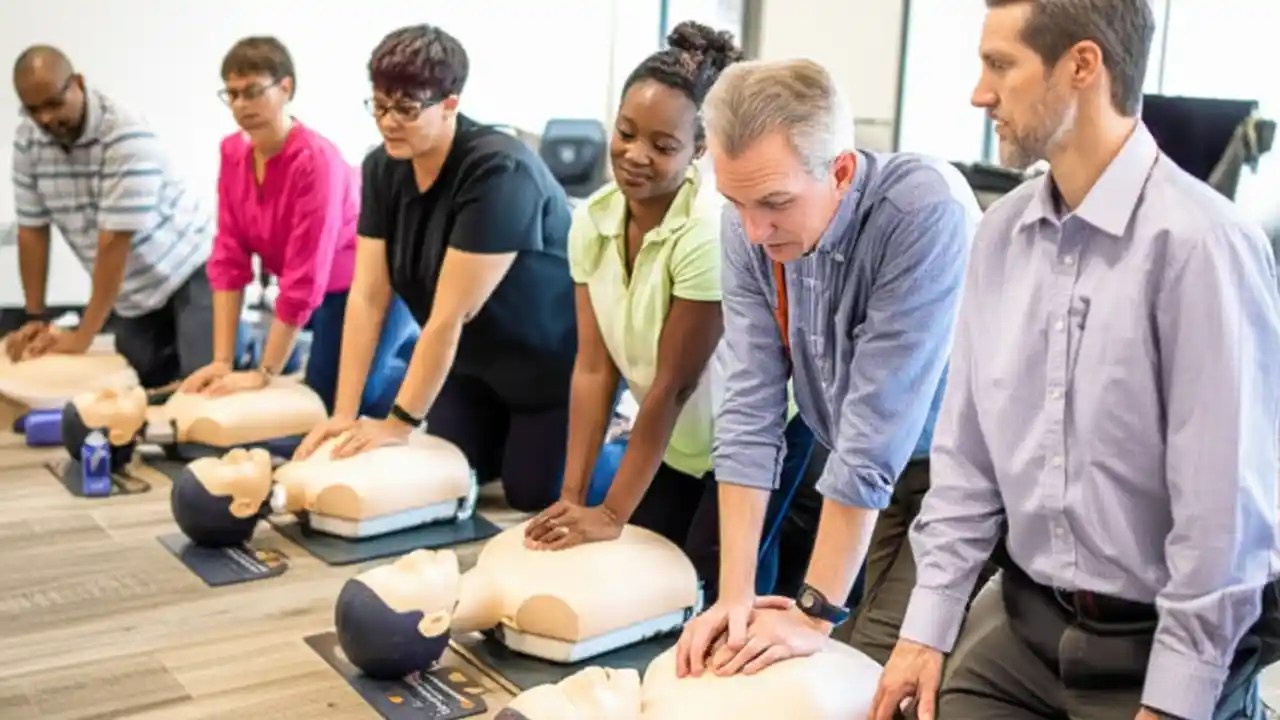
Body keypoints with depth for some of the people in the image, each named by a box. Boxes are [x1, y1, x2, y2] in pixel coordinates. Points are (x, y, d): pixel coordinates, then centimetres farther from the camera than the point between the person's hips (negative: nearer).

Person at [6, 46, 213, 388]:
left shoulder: (126, 136, -26)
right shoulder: (28, 140, -5)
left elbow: (115, 241, -26)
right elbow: (32, 228, 1)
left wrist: (82, 337, -24)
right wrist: (34, 318, -2)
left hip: (187, 273, -6)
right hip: (130, 295, 6)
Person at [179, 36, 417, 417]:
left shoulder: (316, 160, -30)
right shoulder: (233, 152, -7)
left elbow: (304, 279, -29)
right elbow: (229, 257, -7)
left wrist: (265, 374, -24)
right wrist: (222, 361, -12)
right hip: (327, 292, 7)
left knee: (340, 397, -10)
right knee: (322, 395, 8)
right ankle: (397, 341, 29)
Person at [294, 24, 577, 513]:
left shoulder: (499, 172, -31)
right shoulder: (383, 168, -9)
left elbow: (450, 313, -30)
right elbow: (366, 297, -11)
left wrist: (399, 422, -26)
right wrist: (344, 413, -16)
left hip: (553, 359, -6)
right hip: (476, 358, 7)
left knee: (531, 493, -2)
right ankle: (511, 430, 30)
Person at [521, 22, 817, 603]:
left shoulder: (709, 232, -30)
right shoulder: (592, 220, -11)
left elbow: (674, 383, -26)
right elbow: (593, 367, -10)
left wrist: (613, 513, -20)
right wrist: (572, 495, -13)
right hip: (671, 441, 6)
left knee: (711, 595, -5)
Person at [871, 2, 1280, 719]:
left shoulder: (1199, 243, -21)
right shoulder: (1002, 233, 0)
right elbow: (967, 450, 4)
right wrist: (928, 627, 3)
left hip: (1166, 642, -5)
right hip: (1023, 621, 5)